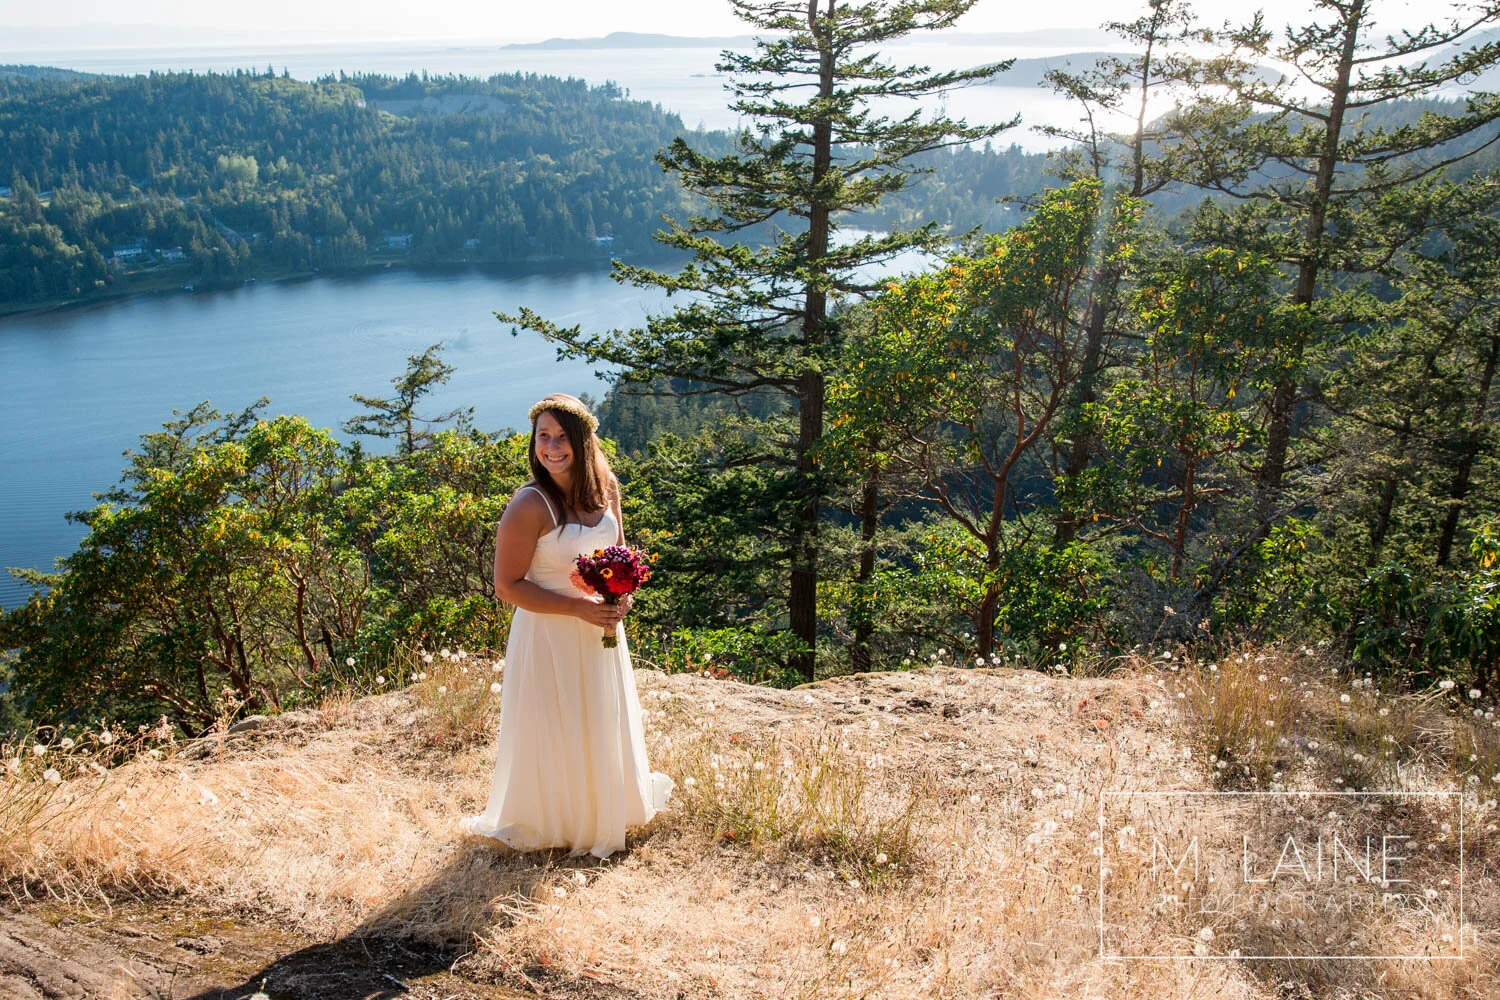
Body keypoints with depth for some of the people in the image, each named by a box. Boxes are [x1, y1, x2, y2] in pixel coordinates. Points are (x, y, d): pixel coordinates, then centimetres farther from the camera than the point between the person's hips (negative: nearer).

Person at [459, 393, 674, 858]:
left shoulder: (605, 487, -4)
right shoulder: (530, 505, -22)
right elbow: (507, 585, -19)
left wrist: (622, 593, -7)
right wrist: (578, 608, -23)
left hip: (601, 630, 6)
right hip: (549, 635, -6)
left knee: (605, 726, 23)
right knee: (555, 736, 8)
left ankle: (607, 810, 47)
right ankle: (553, 824, 34)